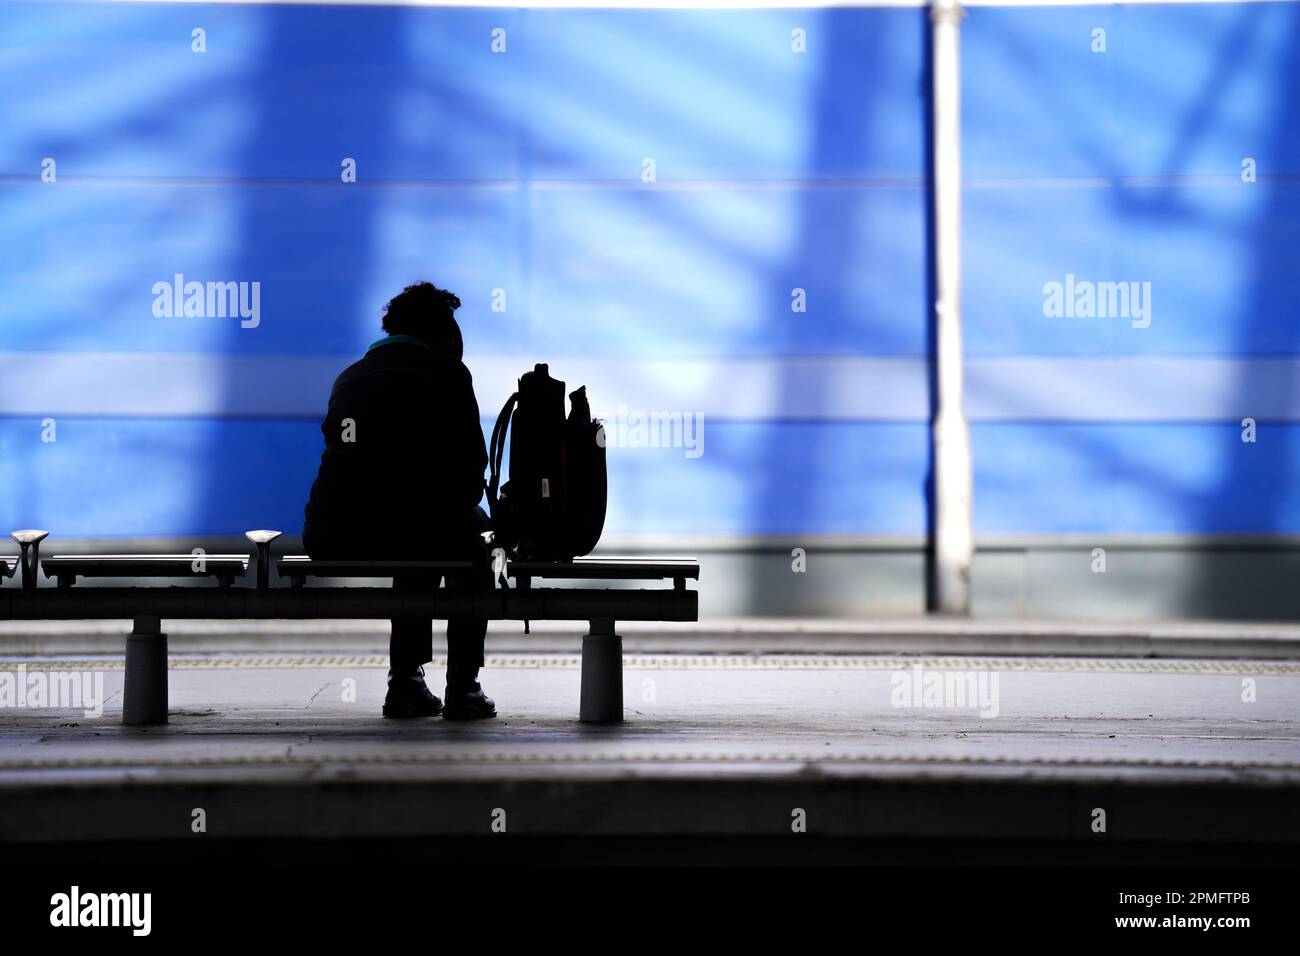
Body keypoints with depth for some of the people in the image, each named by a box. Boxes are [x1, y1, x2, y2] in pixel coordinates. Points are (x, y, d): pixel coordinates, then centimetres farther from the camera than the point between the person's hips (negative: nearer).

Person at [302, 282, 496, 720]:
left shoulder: (349, 376, 24)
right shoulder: (446, 371, 7)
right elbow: (471, 465, 4)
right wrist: (455, 506, 25)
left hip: (327, 539, 6)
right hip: (397, 528, -5)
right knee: (472, 529, 28)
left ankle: (406, 683, 31)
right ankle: (463, 687, 21)